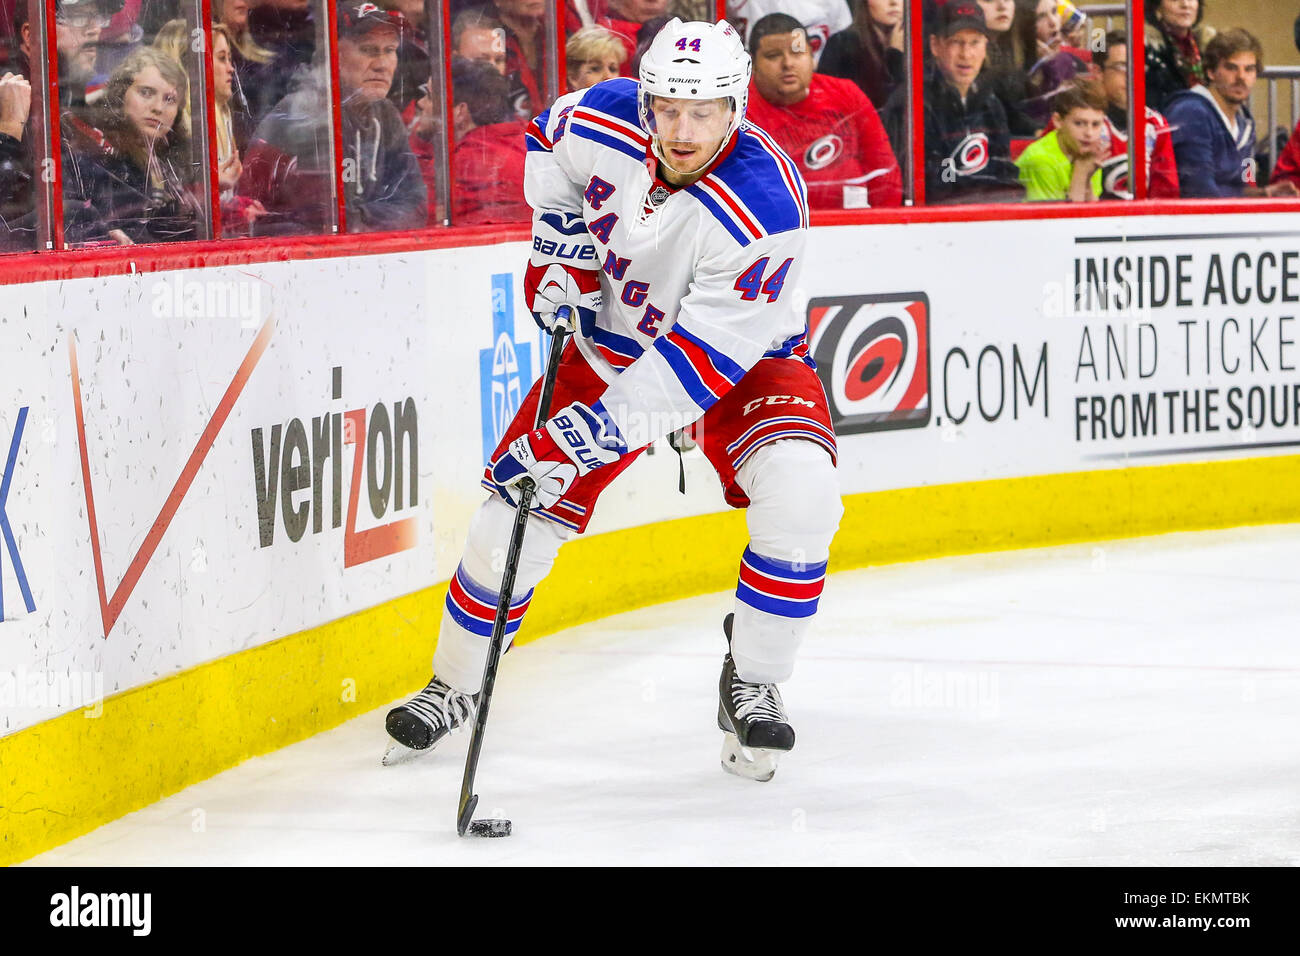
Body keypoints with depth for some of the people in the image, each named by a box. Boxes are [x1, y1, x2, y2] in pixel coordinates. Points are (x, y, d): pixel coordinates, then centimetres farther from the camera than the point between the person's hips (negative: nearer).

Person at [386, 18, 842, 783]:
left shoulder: (765, 208, -35)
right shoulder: (603, 123, -22)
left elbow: (704, 358, -36)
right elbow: (547, 145, 5)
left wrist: (592, 431, -40)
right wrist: (557, 244, -7)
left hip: (745, 355, -3)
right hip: (615, 338, 3)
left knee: (799, 493, -28)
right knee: (523, 501, -2)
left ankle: (753, 684, -8)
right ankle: (457, 685, 21)